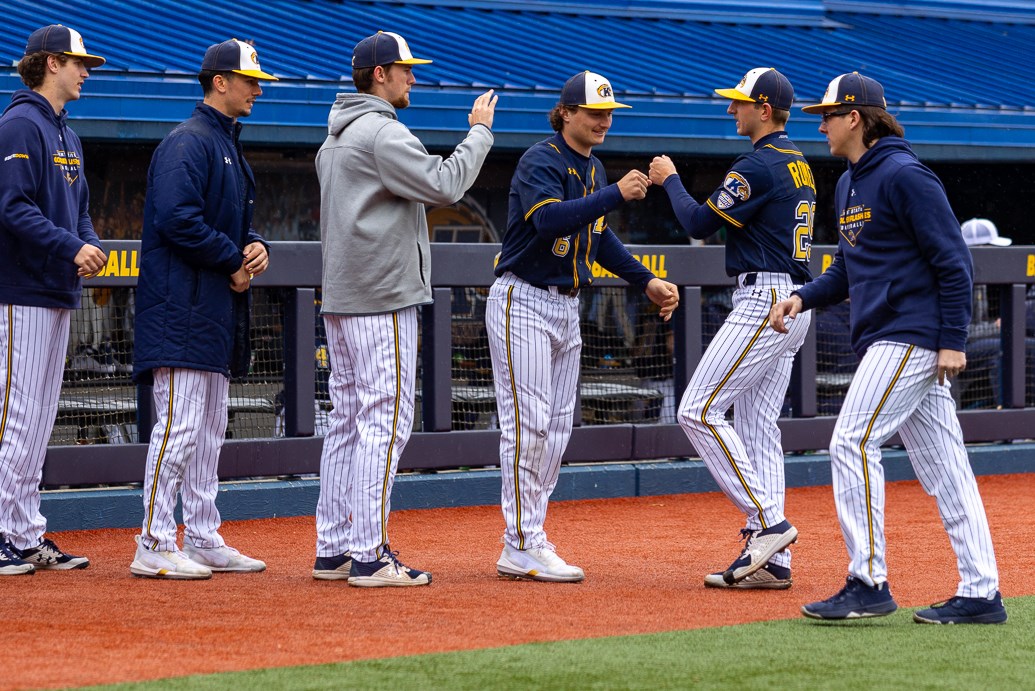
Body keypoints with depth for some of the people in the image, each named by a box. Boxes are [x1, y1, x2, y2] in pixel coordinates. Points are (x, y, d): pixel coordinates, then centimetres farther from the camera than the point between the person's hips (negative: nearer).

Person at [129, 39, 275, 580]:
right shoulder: (188, 143, -11)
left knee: (209, 430, 12)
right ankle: (155, 548, -10)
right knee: (179, 426, -11)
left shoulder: (229, 146, 20)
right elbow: (177, 219, -22)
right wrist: (235, 261, -14)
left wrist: (256, 247, 3)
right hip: (183, 308, -10)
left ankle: (202, 540, 17)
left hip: (218, 312, 10)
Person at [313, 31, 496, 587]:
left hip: (340, 301, 10)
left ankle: (333, 551, 12)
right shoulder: (382, 132, -13)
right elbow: (444, 186, -18)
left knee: (348, 421, 11)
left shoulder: (335, 138, 18)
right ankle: (369, 556, -11)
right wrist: (479, 132, -7)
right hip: (381, 300, -10)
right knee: (385, 420, -9)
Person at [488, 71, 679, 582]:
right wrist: (616, 194, -38)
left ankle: (529, 540, 13)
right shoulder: (541, 161, -14)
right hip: (523, 303, -9)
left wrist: (645, 281, 15)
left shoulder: (592, 170, 12)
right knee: (527, 423, -11)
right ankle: (521, 549, -10)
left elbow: (599, 236, 23)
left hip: (566, 306, 9)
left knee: (557, 426, 8)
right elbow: (549, 218, -33)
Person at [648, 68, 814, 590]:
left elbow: (700, 223, -11)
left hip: (763, 301, -10)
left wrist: (670, 179, 5)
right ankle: (772, 561, 6)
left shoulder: (757, 166, -15)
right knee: (756, 427, 9)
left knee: (699, 410, -10)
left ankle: (767, 521, -13)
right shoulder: (799, 165, 17)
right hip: (793, 302, 10)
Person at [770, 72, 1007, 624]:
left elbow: (953, 260, -14)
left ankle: (868, 582, -10)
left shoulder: (905, 176, -12)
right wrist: (804, 297, 8)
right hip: (885, 341, 9)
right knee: (942, 466, 7)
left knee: (852, 444, -12)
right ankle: (980, 594, 7)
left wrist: (952, 341, -18)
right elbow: (849, 267, 26)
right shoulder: (848, 185, 17)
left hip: (912, 337, -9)